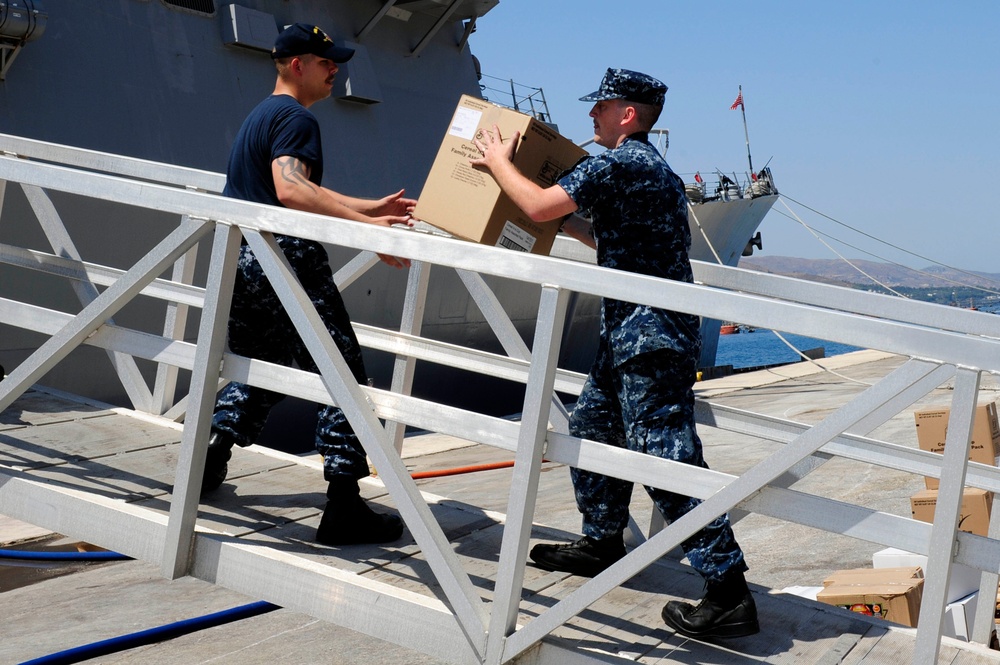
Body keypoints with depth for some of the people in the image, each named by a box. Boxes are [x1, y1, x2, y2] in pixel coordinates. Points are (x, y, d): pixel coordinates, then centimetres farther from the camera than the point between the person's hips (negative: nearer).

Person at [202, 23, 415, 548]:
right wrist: (367, 227, -33)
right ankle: (343, 508, -10)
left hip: (241, 263, 10)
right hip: (285, 263, -10)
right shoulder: (295, 119, -10)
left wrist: (373, 207, 25)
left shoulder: (260, 115, 22)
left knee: (259, 367, 25)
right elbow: (292, 191, -28)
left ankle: (207, 464, 27)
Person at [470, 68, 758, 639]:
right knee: (592, 427, 21)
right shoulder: (650, 165, 20)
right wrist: (564, 218, 33)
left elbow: (540, 206, -15)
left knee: (667, 458, -13)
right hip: (633, 334, 11)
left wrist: (499, 162, 2)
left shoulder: (619, 163, -13)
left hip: (652, 339, -11)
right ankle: (603, 543, 35)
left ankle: (730, 594, -13)